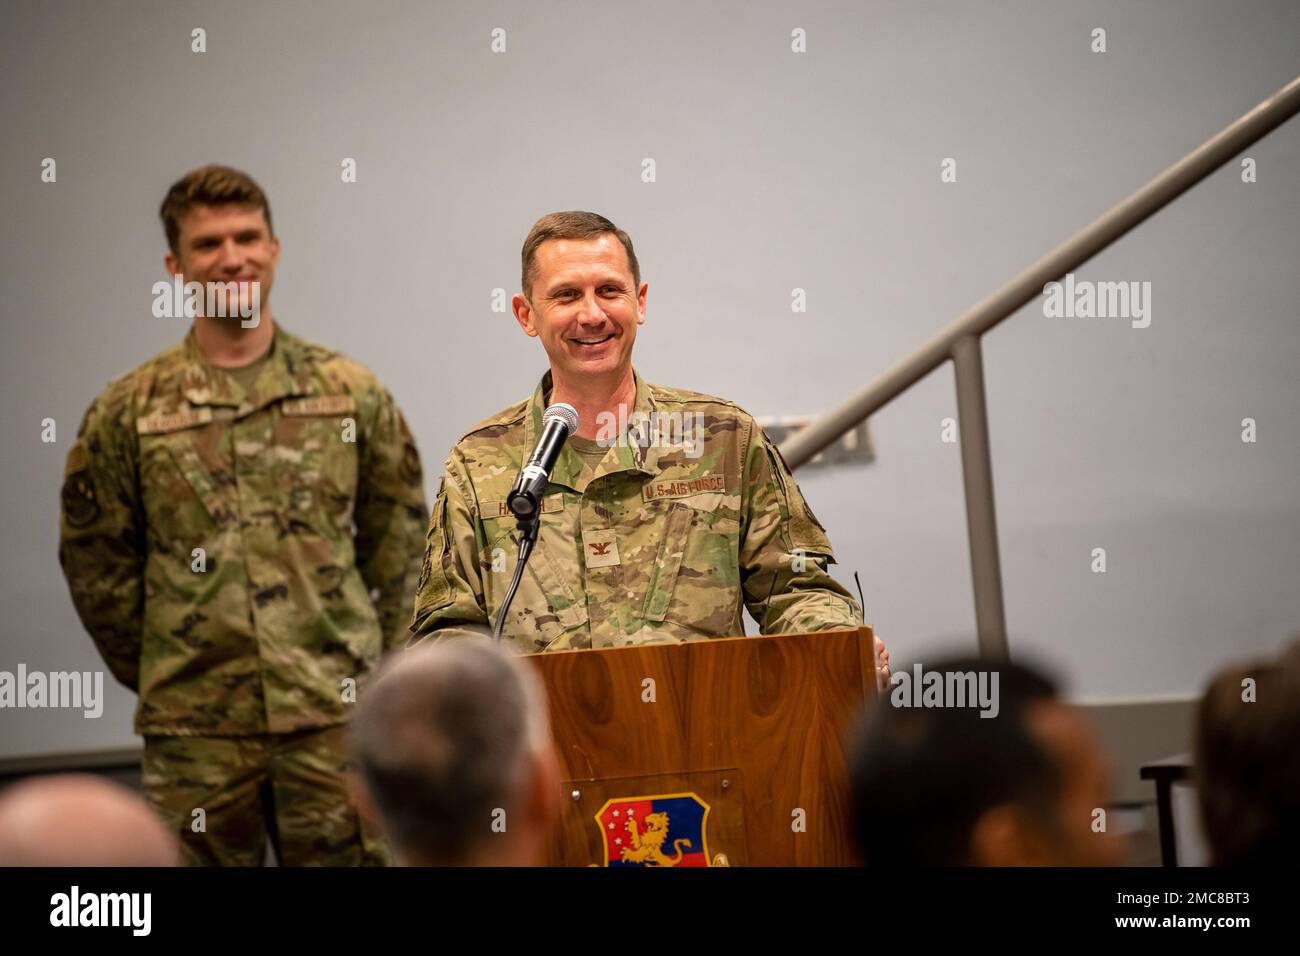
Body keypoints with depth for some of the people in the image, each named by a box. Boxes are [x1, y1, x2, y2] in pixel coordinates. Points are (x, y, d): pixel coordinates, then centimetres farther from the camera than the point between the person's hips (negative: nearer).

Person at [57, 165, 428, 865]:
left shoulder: (351, 392, 5)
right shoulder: (128, 411, 2)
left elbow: (398, 536, 11)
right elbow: (96, 561, 8)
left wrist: (371, 660, 8)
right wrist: (160, 675, 7)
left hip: (335, 716, 0)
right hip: (196, 731, 0)